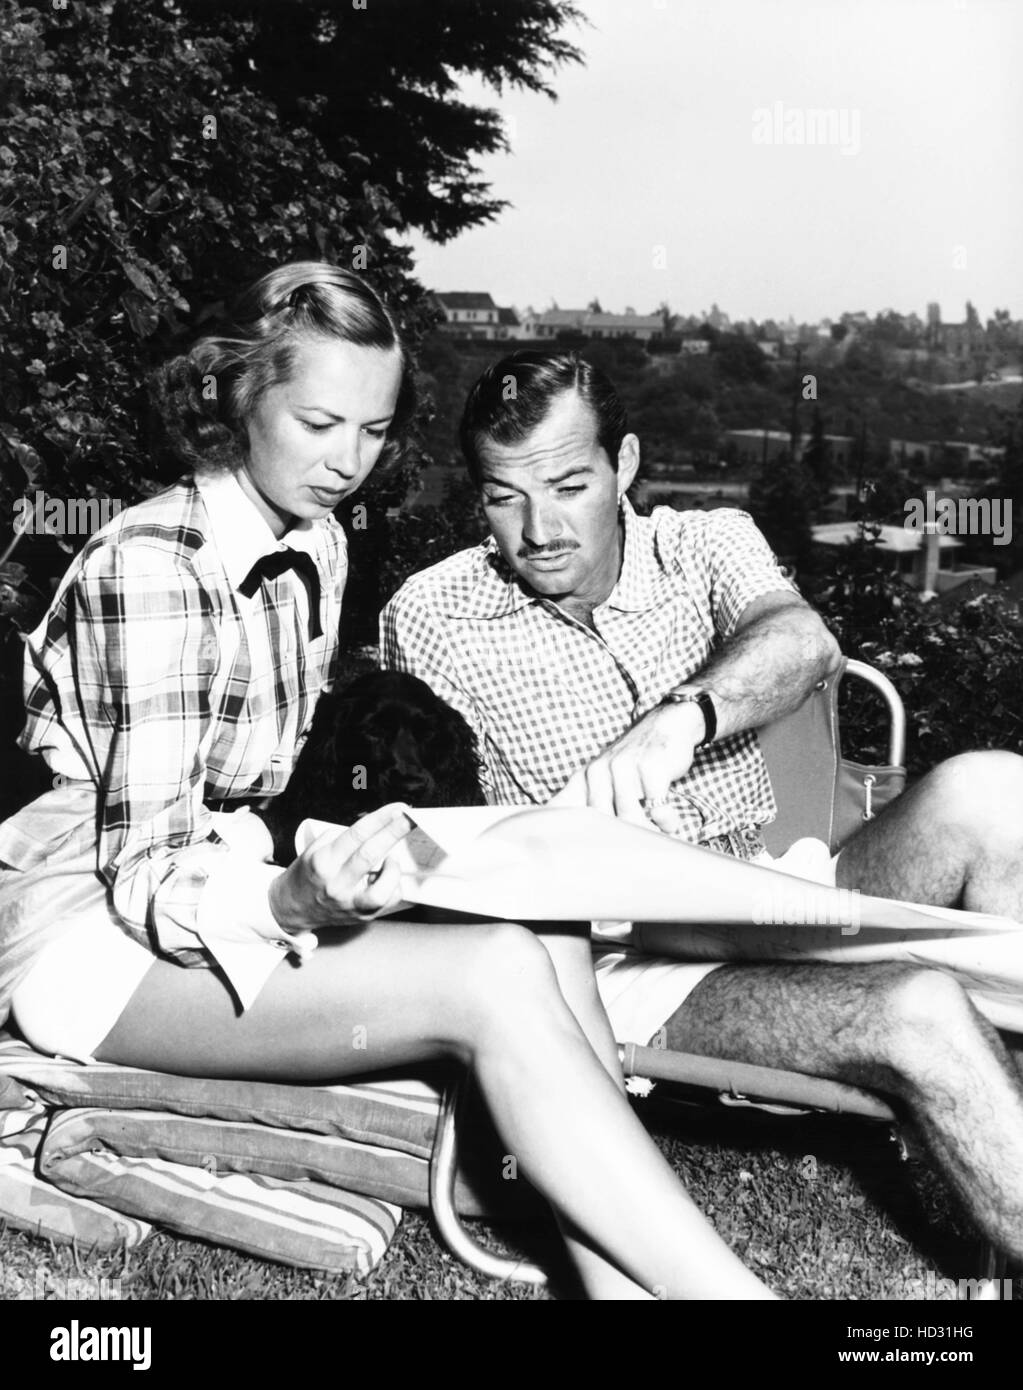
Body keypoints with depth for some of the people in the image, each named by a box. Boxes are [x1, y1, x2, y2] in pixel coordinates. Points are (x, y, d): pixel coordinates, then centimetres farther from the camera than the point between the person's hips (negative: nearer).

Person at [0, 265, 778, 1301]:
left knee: (545, 942, -19)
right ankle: (721, 1284, -23)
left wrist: (337, 862, -2)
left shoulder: (316, 543, 7)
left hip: (238, 880, 7)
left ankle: (626, 1280, -21)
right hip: (92, 932, -7)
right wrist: (294, 902, -39)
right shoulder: (153, 565, -18)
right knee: (493, 979, -29)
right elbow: (146, 875, -21)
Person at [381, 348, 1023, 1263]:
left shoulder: (707, 546, 5)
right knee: (916, 1015, -29)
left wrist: (683, 715, -40)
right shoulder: (429, 616, 1)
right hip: (624, 964, -3)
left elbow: (803, 643, -18)